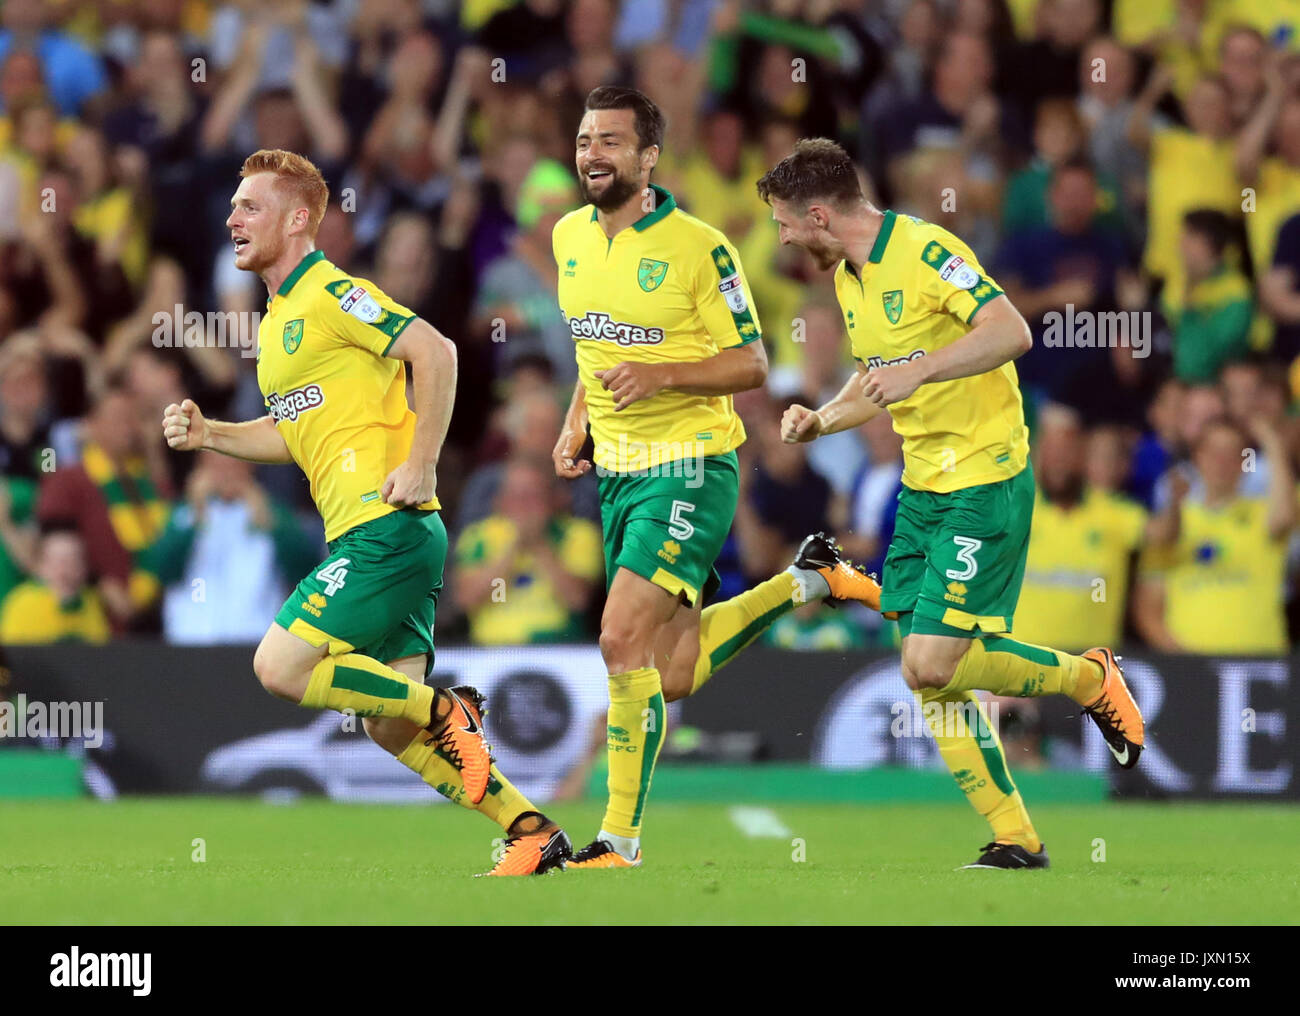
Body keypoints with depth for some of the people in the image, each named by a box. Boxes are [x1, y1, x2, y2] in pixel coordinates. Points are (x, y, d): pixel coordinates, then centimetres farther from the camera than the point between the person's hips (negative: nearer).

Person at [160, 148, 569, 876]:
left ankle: (445, 709, -6)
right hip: (363, 535, 10)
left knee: (281, 666, -16)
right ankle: (536, 834, 6)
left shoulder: (330, 294, -8)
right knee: (393, 727, 5)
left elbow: (435, 351, -17)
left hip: (387, 524, -10)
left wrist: (420, 466, -19)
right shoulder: (279, 317, 20)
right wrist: (209, 435, 14)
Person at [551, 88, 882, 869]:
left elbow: (752, 365, -9)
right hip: (618, 473, 7)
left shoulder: (699, 248, -13)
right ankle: (810, 581, 30)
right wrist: (577, 422, 10)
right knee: (671, 676, 9)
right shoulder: (569, 237, 7)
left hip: (690, 466, -7)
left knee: (624, 641, -18)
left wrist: (662, 375, -23)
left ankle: (622, 836, -8)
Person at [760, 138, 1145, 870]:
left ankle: (1091, 680, 8)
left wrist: (920, 369, -34)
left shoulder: (925, 252, -16)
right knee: (930, 679, 2)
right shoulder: (849, 279, 13)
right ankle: (1015, 840, 9)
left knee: (933, 665, -15)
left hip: (985, 482, -9)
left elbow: (1012, 331, -26)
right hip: (923, 488, 9)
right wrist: (822, 420, 9)